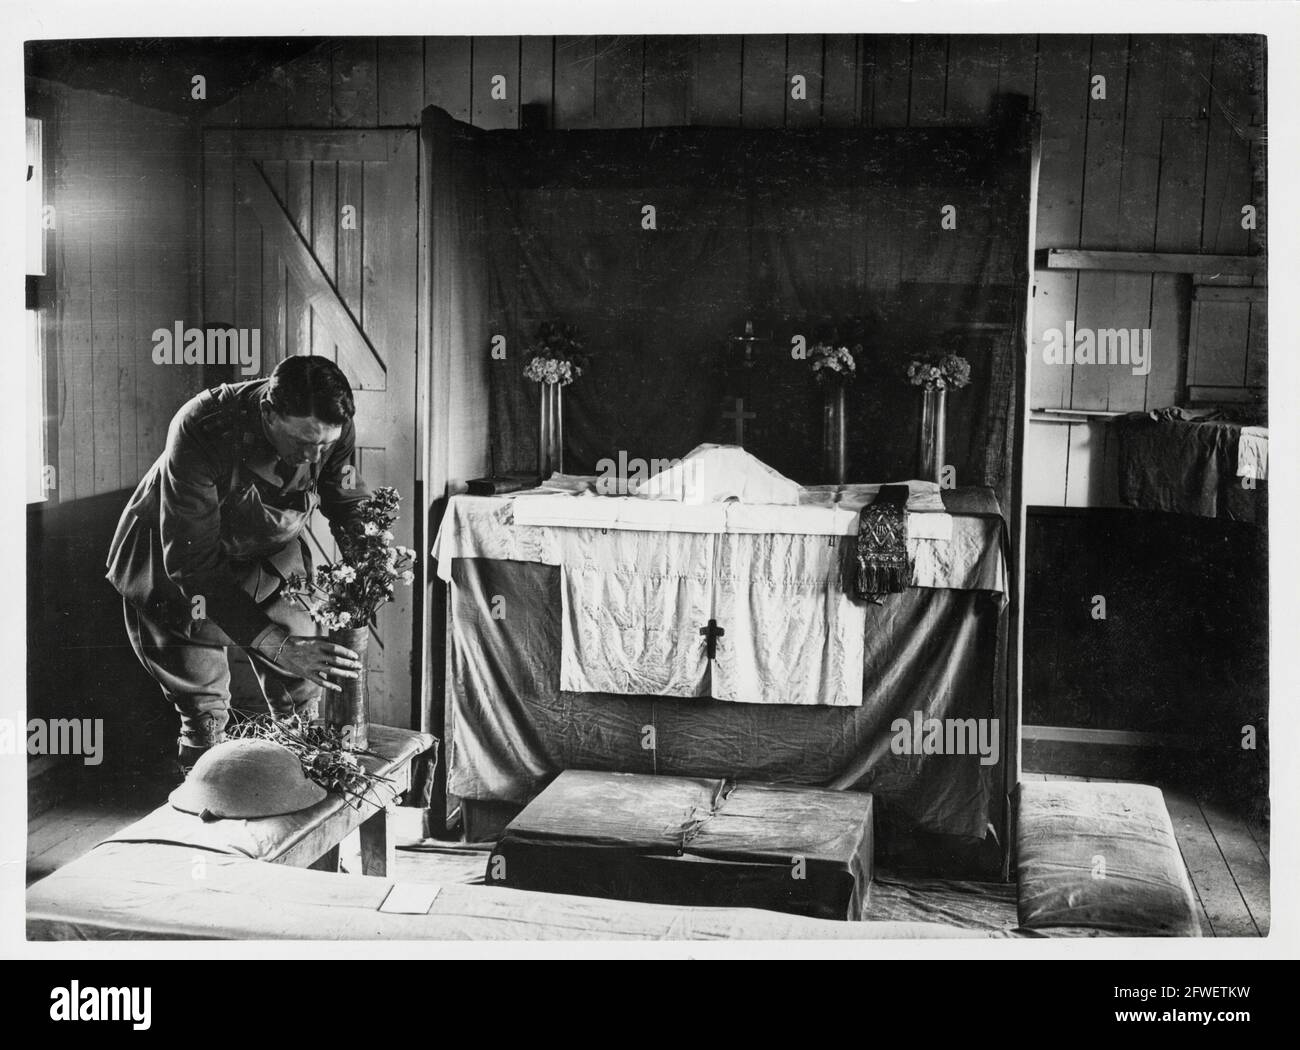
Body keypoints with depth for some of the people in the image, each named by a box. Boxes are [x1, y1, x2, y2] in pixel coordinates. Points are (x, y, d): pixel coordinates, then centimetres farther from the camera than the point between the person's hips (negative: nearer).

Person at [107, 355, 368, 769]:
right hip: (176, 565, -4)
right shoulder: (199, 433, -39)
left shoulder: (333, 429, -25)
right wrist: (280, 648, -44)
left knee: (302, 697, 3)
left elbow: (348, 502, -6)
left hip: (269, 555, 4)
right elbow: (192, 564, -39)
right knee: (205, 716, -3)